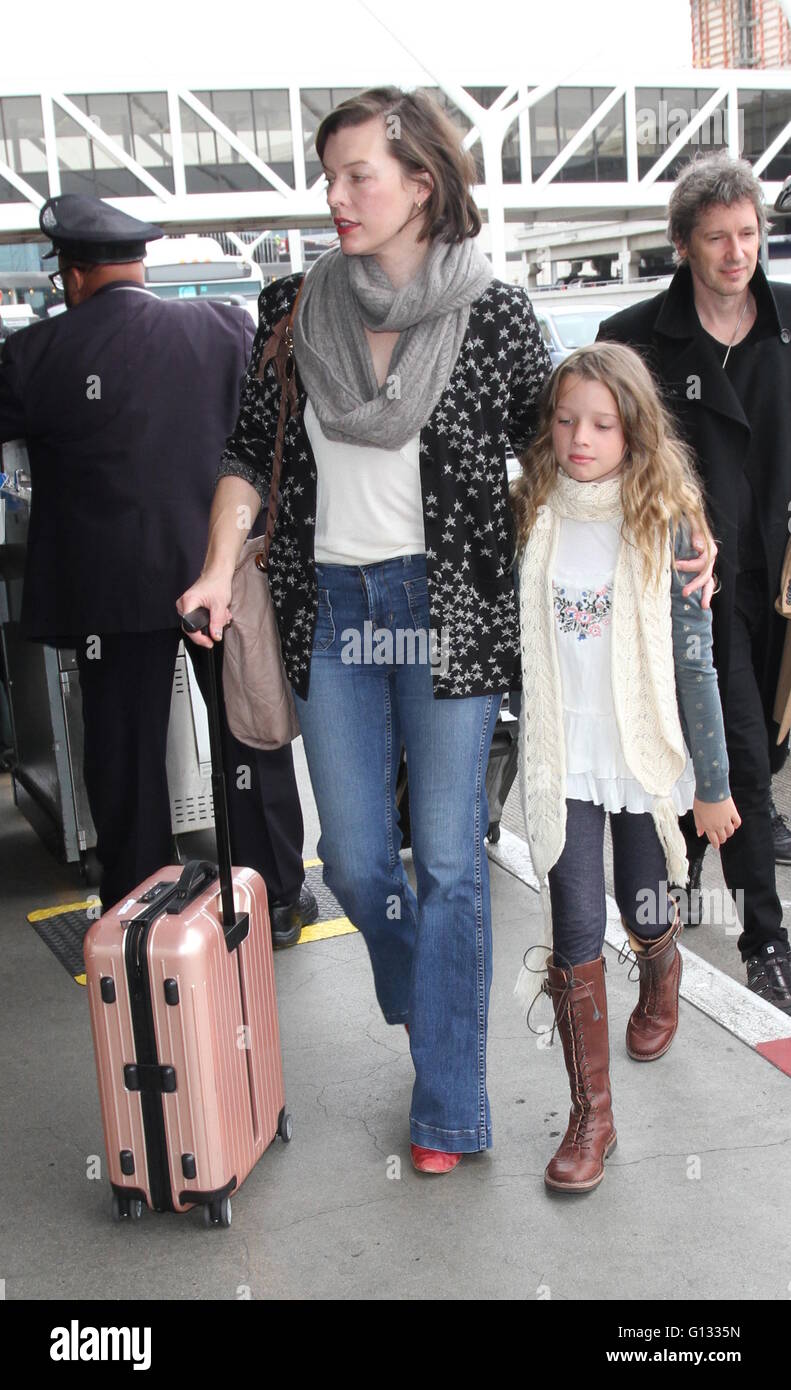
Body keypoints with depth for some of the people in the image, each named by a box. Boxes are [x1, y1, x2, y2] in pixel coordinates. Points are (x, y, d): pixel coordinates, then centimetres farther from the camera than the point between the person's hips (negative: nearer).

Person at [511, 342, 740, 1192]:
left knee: (647, 913, 16)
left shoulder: (666, 525, -9)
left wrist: (712, 782, -4)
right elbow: (506, 641, 7)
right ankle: (590, 1113, 13)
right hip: (561, 761, 1)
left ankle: (660, 991, 52)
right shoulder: (528, 518, -2)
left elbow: (694, 661, -7)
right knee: (575, 933, 0)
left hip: (645, 755, -1)